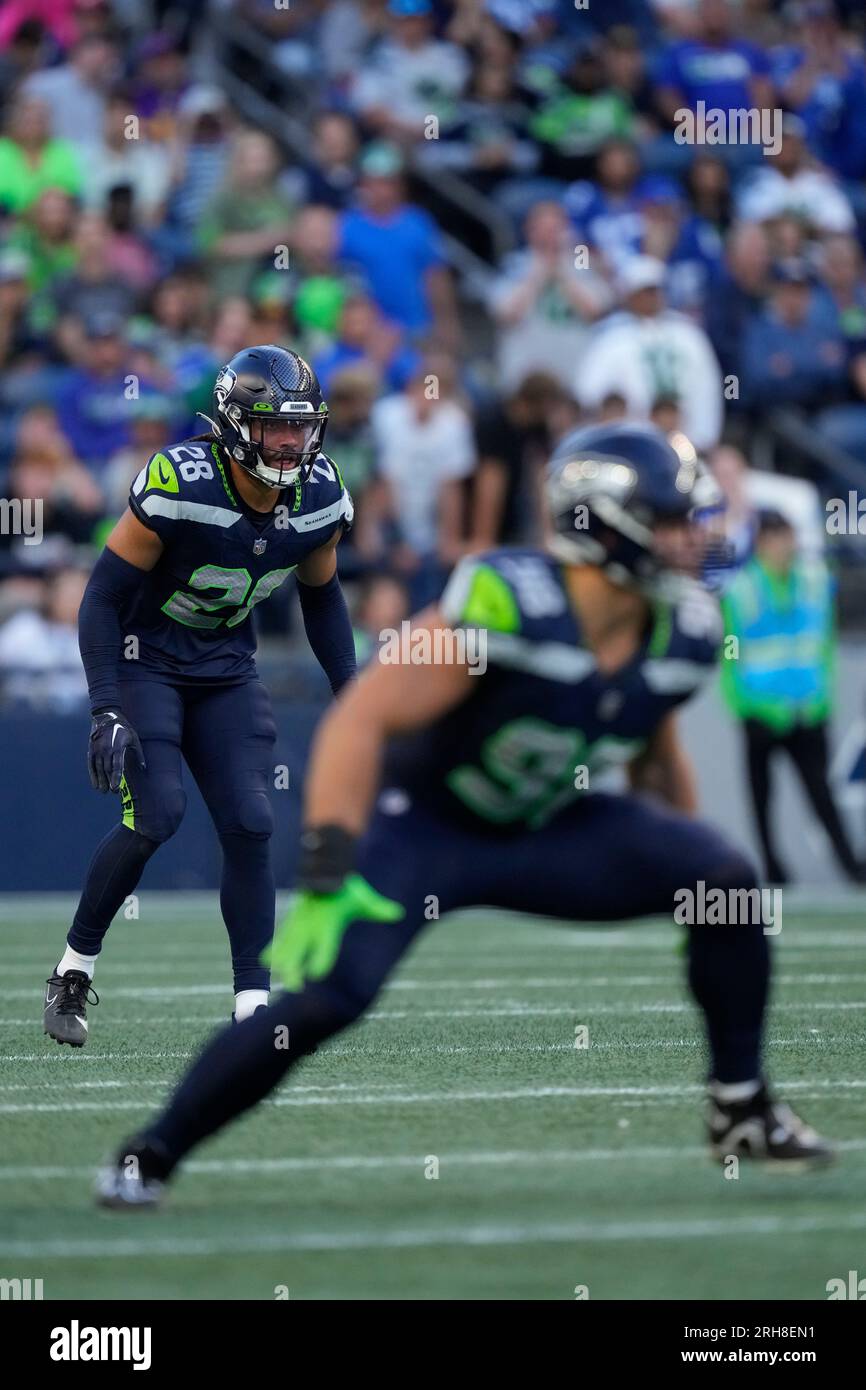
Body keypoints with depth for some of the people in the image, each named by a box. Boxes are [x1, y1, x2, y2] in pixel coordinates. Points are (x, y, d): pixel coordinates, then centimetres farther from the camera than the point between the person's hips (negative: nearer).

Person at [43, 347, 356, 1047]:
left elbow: (321, 597, 11)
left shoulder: (320, 498, -9)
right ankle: (73, 970, 1)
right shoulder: (178, 487, -26)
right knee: (157, 815, -19)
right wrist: (106, 711, -24)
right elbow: (103, 596, -19)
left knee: (250, 826, -9)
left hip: (226, 670, 5)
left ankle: (254, 1007, -5)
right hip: (144, 659, -5)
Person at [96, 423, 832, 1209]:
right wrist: (326, 878, -36)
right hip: (422, 824, -6)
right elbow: (362, 719, -31)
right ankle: (151, 1156, -6)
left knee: (725, 879, -12)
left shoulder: (681, 635, -9)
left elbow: (654, 749, 14)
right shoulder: (508, 606, -30)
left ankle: (742, 1111, 3)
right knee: (322, 1001, -23)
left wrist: (689, 871, 18)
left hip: (547, 832, 6)